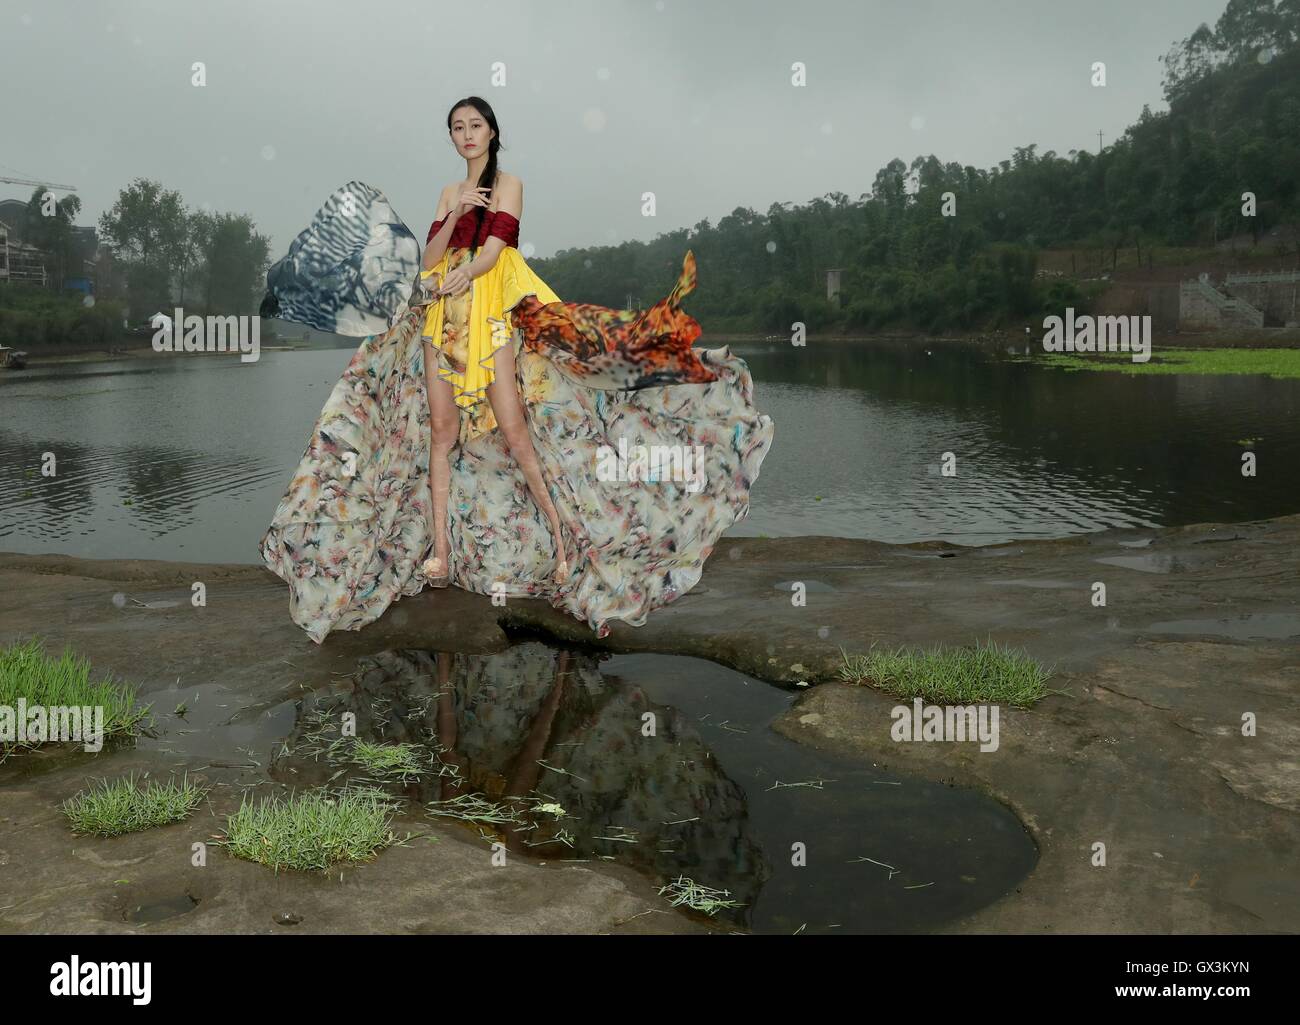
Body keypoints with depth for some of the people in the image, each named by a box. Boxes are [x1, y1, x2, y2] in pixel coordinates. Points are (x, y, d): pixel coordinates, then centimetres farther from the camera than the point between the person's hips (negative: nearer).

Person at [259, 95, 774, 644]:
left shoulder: (507, 184, 3)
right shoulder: (450, 192, 19)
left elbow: (490, 253, -10)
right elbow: (429, 259, 7)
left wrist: (448, 282, -12)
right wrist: (454, 213, -6)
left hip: (489, 315, -5)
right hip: (442, 319, 5)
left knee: (513, 430, -13)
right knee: (442, 430, -1)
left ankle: (564, 539, -8)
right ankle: (439, 552, 0)